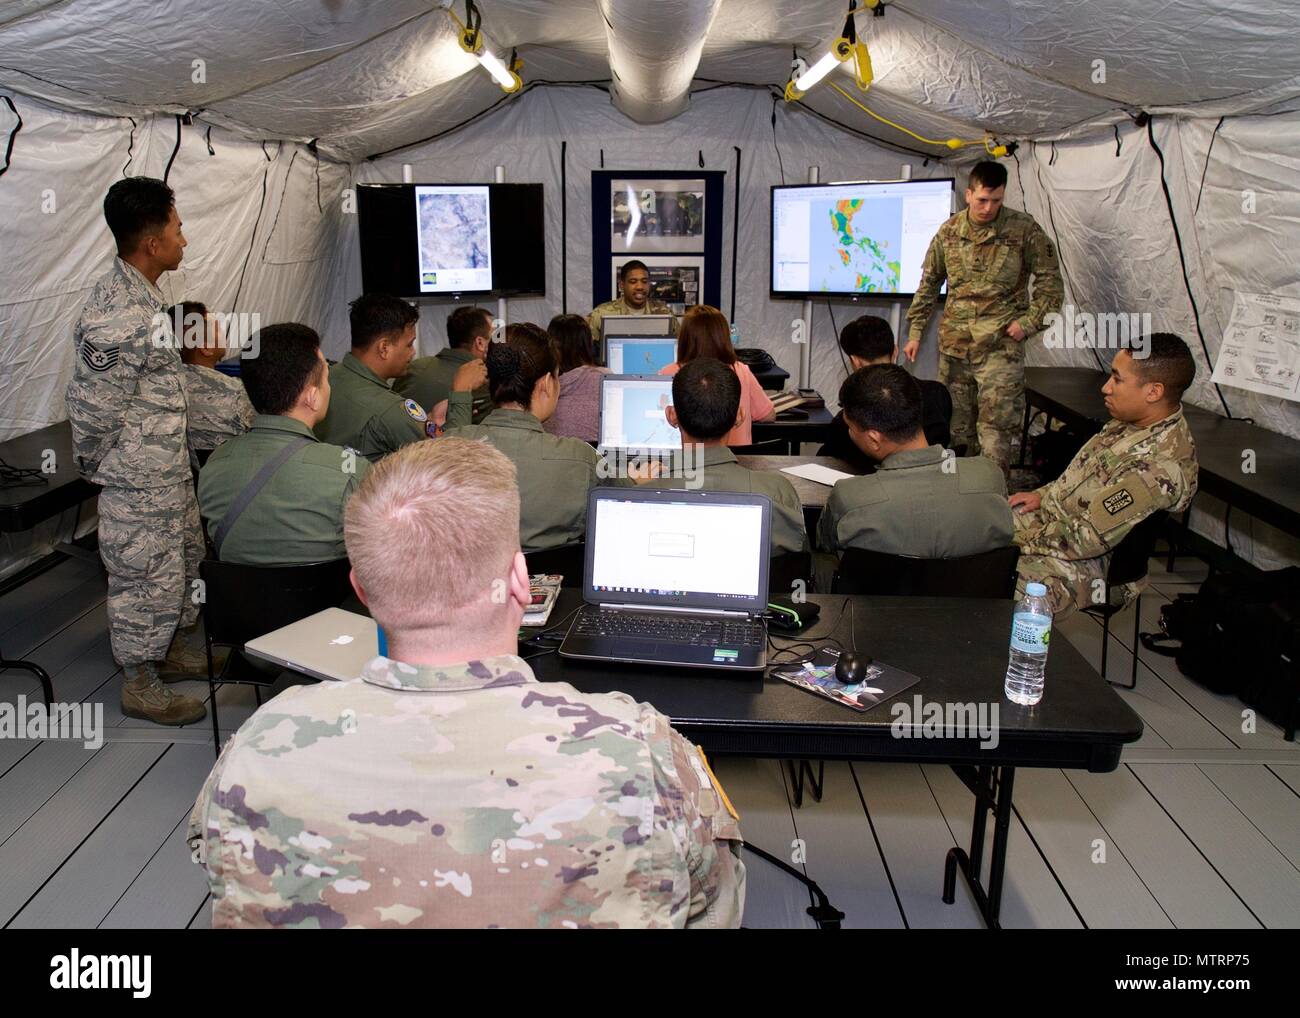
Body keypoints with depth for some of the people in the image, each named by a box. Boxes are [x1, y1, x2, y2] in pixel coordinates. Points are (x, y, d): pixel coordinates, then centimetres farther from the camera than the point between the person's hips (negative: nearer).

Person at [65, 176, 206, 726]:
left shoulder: (142, 294, 6)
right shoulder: (116, 317, -26)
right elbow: (91, 406, -22)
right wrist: (95, 466, -7)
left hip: (170, 470, 10)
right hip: (139, 481, -10)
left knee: (185, 559, 22)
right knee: (147, 577, 4)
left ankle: (179, 649, 41)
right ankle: (140, 686, 22)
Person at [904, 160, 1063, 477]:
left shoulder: (1023, 228, -4)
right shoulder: (949, 231, 5)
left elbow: (1050, 280, 2)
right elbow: (928, 283, 13)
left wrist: (1029, 321, -10)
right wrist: (915, 332, 10)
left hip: (1000, 345, -4)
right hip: (954, 344, 4)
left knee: (995, 430, -8)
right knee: (958, 427, 11)